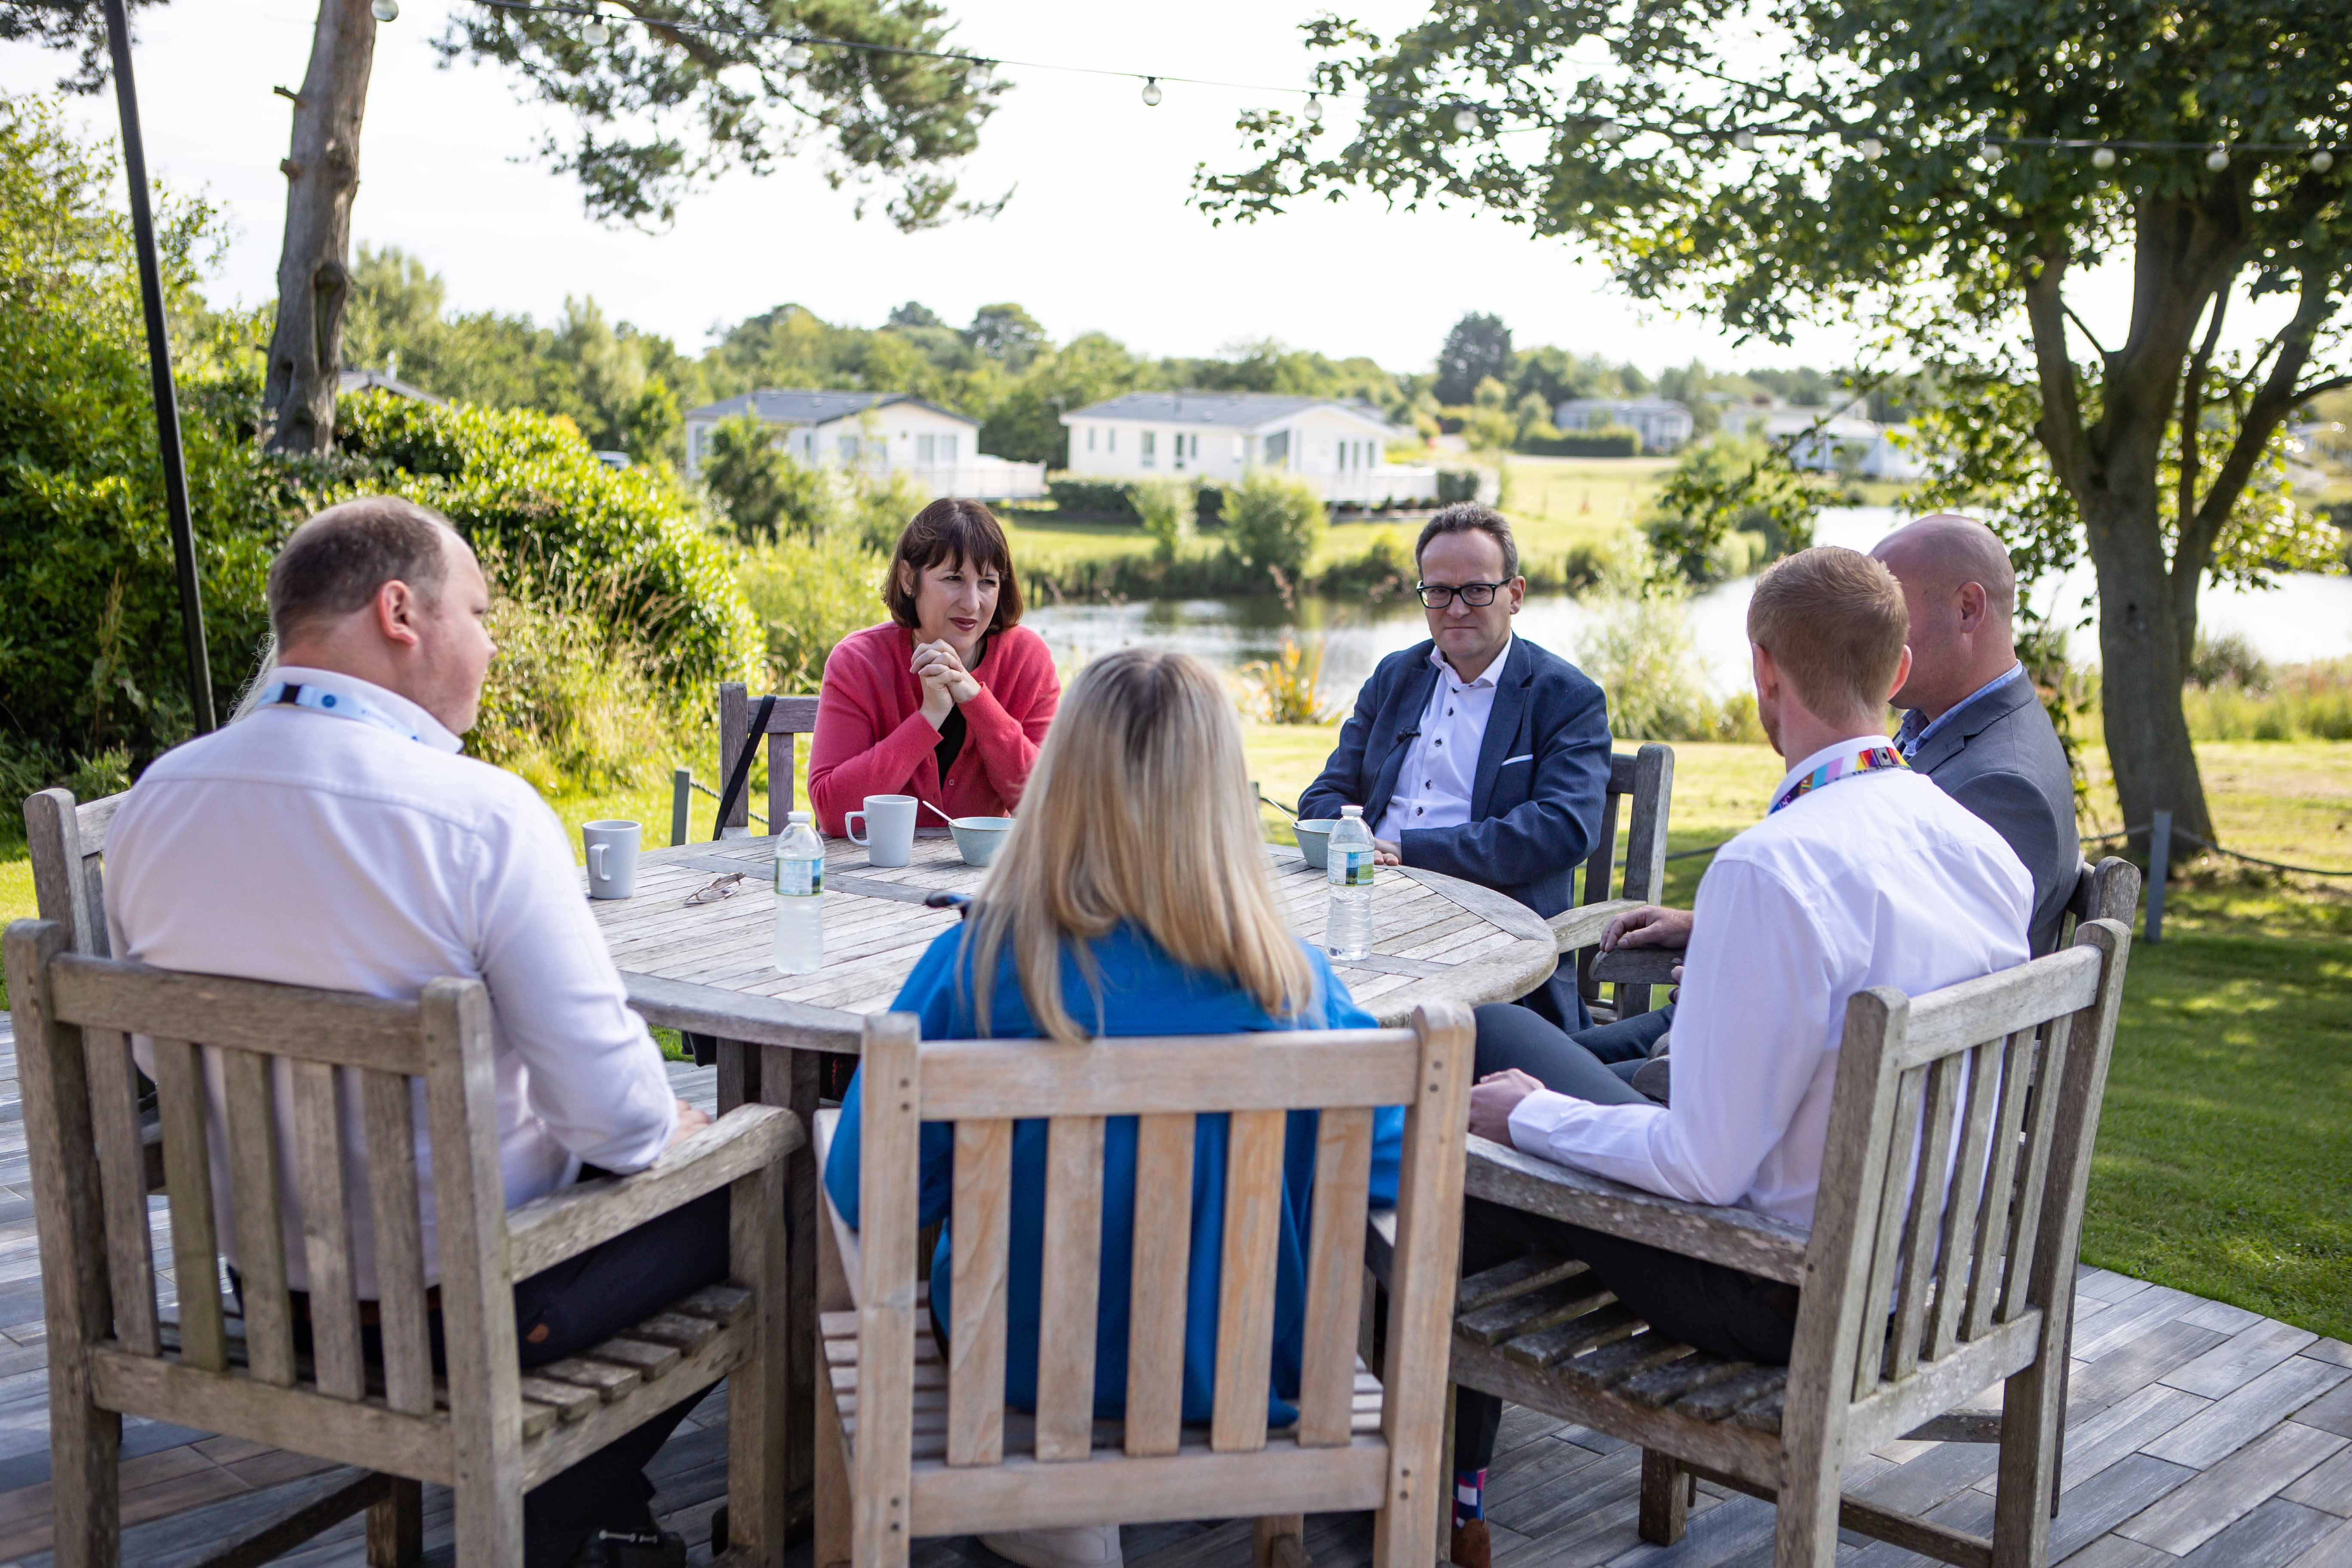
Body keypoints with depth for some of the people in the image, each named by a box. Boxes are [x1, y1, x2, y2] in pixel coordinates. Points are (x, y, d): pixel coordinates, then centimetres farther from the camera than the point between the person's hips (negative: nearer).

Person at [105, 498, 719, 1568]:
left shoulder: (157, 798, -4)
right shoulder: (484, 815, -25)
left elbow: (160, 1052, 10)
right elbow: (611, 1110, -24)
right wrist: (673, 1126, -1)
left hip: (258, 1273, 7)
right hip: (456, 1297, -7)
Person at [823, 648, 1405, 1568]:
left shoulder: (973, 970, -22)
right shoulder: (1296, 986, -18)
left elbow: (865, 1193, -13)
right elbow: (1389, 1171, -4)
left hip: (1026, 1368, -1)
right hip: (1246, 1374, 1)